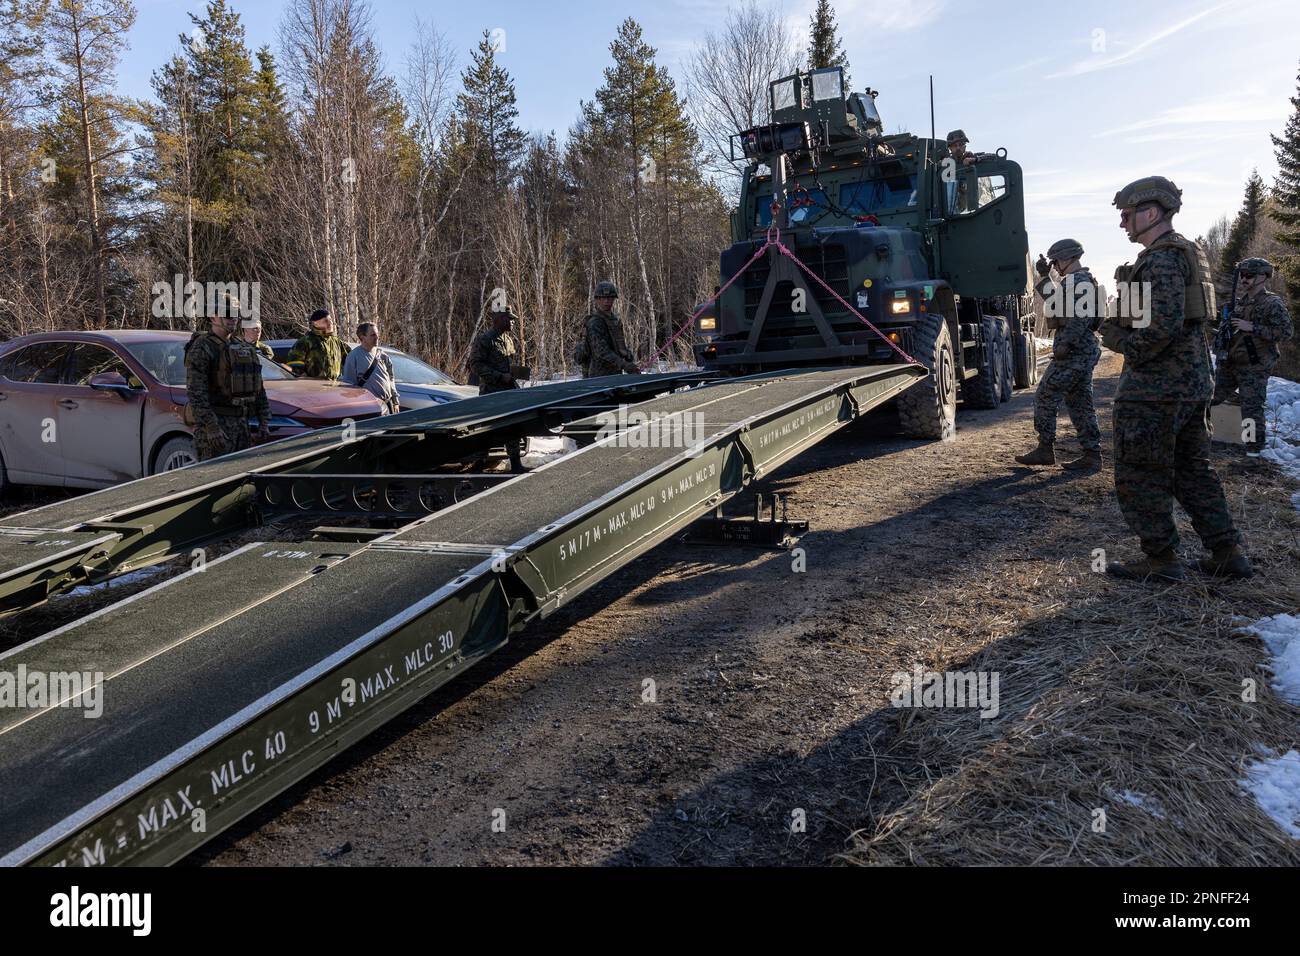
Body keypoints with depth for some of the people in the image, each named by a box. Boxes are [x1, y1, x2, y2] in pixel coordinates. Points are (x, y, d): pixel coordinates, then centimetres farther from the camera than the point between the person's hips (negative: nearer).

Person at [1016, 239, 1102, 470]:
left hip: (1073, 352, -10)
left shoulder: (1078, 282, -13)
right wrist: (1044, 275, 30)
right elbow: (1054, 299, 34)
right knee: (1079, 404, 10)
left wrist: (1066, 343, -29)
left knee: (1045, 398, -4)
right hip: (1085, 351, 10)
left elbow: (1081, 316, -25)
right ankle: (1092, 454, 10)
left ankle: (1045, 450, -1)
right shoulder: (1084, 281, 20)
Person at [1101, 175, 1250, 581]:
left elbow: (1165, 323, -26)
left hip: (1154, 387, -10)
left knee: (1139, 475, 0)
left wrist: (1124, 343, -11)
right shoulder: (1189, 254, 17)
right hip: (1192, 382, 10)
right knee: (1193, 470, 16)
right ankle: (1227, 553, 18)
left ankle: (1161, 559, 6)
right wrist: (1120, 326, 14)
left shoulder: (1161, 259, -15)